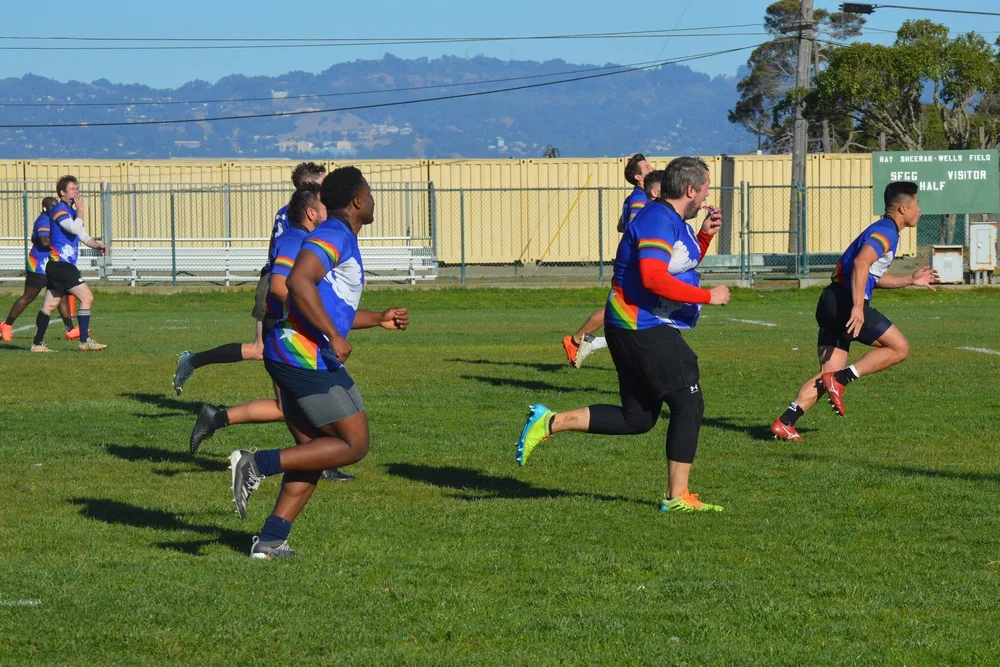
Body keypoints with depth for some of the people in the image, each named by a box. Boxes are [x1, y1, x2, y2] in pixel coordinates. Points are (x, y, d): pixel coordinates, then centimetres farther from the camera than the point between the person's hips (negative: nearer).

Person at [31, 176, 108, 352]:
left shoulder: (71, 211, 20)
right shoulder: (59, 210, -11)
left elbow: (83, 236, 22)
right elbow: (75, 228, -26)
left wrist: (97, 245, 4)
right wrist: (81, 211, -11)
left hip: (59, 266, 10)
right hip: (60, 265, -10)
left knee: (49, 305, 9)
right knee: (87, 297, -12)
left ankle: (37, 344, 10)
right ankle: (85, 341, -12)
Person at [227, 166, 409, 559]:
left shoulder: (342, 240, 22)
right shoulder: (334, 235, -10)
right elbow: (299, 282, -26)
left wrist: (378, 319, 34)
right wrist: (334, 337, -24)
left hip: (292, 359, 10)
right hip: (306, 359, -10)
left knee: (314, 452, 11)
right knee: (354, 445, -5)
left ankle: (270, 540, 5)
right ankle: (258, 465, -12)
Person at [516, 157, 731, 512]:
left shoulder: (674, 222, 17)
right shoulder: (658, 221, -16)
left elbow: (682, 266, 33)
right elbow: (654, 278, -28)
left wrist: (705, 235, 17)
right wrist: (708, 296, -22)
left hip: (636, 330, 11)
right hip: (645, 331, -11)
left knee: (637, 418, 12)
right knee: (689, 404, -5)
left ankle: (548, 422, 11)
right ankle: (677, 496, 0)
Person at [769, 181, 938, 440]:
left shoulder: (882, 230, 24)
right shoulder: (886, 232, -9)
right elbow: (861, 263, -25)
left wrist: (910, 280, 34)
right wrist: (858, 307, -31)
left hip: (833, 303, 10)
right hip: (845, 302, -10)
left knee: (828, 376, 6)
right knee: (899, 348, -4)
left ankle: (784, 423, -5)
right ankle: (839, 379, -10)